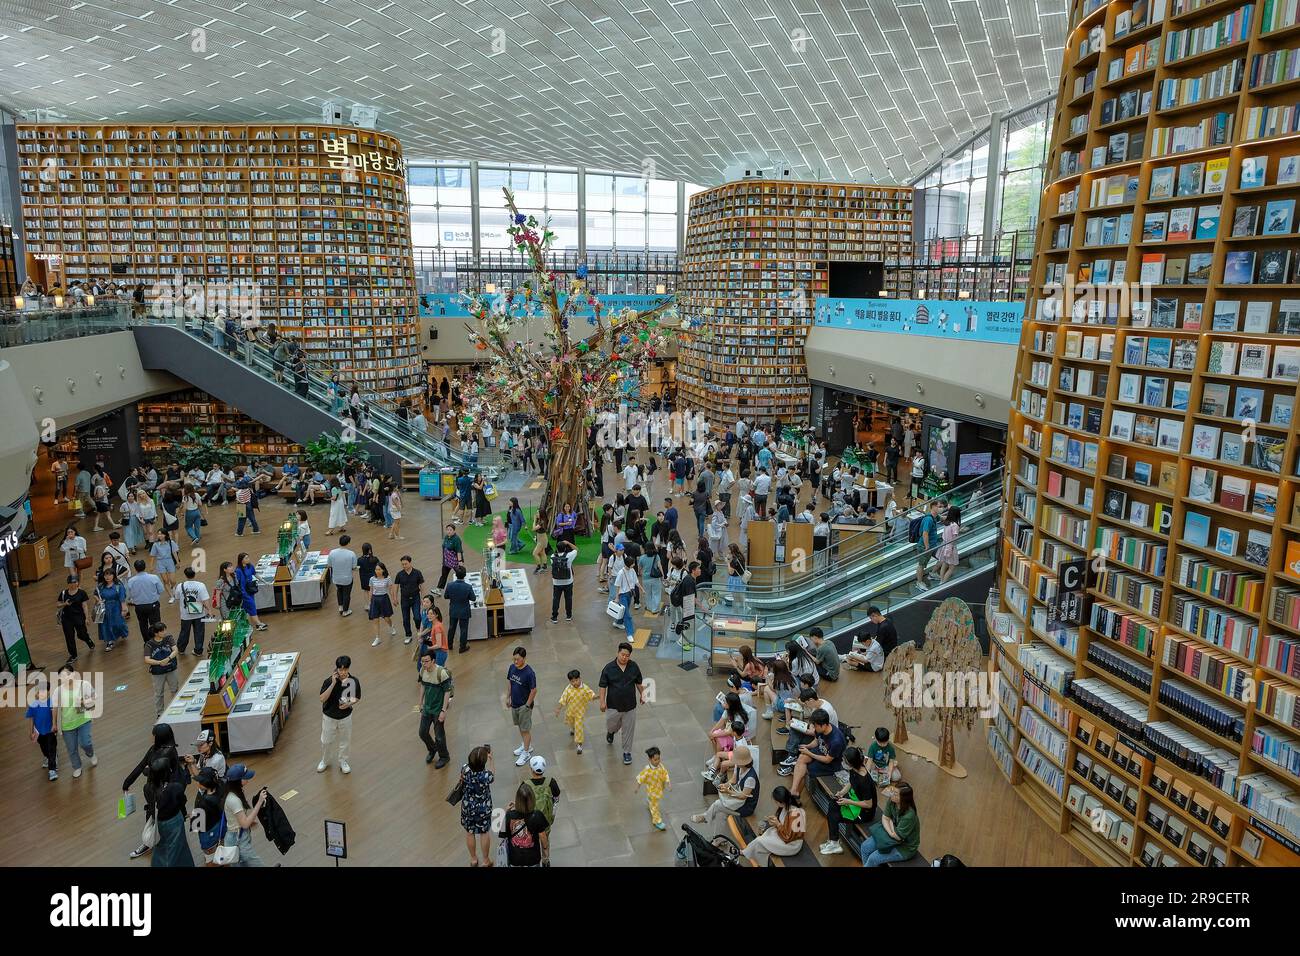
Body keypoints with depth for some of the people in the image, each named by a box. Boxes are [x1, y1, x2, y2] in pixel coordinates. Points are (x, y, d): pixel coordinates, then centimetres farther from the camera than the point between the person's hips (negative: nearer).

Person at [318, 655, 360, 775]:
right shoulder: (329, 681, -23)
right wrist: (333, 683, -37)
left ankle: (343, 761, 43)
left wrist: (349, 704, -24)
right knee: (326, 741, 18)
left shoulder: (354, 681, -18)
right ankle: (324, 761, 45)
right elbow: (322, 699, -29)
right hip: (329, 717, -1)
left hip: (345, 717, 1)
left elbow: (357, 698, -3)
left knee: (345, 741, 18)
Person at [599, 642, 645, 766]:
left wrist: (642, 694, 13)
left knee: (628, 729, 9)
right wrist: (602, 702, -12)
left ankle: (627, 752, 28)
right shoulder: (609, 668, -15)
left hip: (630, 705, 1)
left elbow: (638, 682, 9)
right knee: (611, 725, 15)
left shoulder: (634, 666, -7)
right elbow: (603, 686, -8)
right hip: (613, 705, -1)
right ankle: (611, 731, 52)